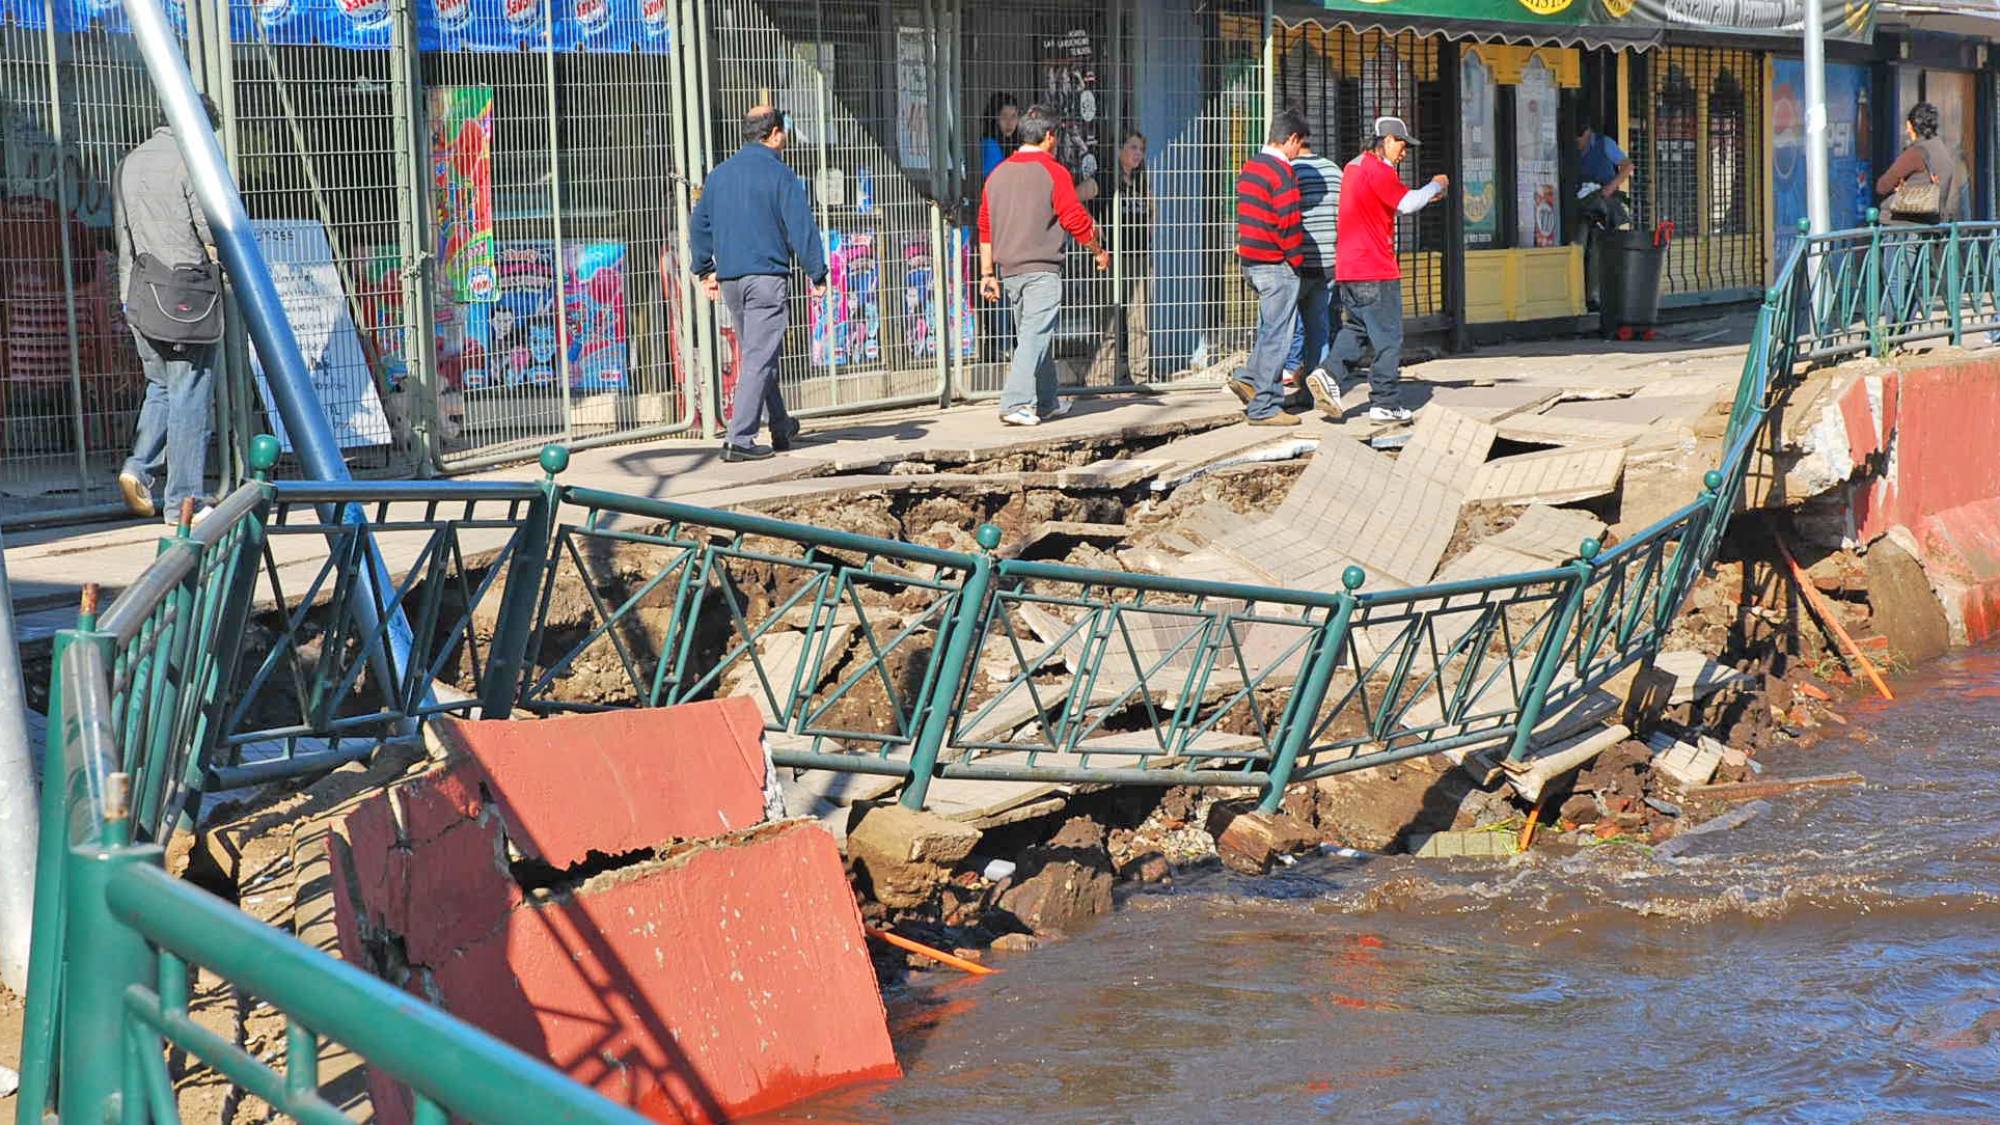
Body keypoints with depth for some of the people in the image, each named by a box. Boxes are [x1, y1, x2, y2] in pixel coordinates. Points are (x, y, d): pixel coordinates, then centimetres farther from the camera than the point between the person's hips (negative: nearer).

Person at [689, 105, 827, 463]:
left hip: (729, 278, 7)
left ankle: (782, 429, 30)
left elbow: (699, 226, 17)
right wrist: (817, 275, -2)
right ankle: (739, 439, -14)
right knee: (759, 358, -7)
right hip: (767, 276, -7)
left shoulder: (719, 175, 12)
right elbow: (801, 229, -10)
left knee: (755, 354, 18)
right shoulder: (779, 174, -8)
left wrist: (705, 270, 25)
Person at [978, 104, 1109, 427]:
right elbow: (1076, 221, -7)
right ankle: (1016, 403, -19)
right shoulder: (1053, 172, -8)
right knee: (1036, 336, -9)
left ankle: (1047, 403, 23)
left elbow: (985, 227, 13)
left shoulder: (998, 174, 11)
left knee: (1034, 336, 16)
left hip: (1009, 269, 7)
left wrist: (988, 273, 17)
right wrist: (1099, 251, 8)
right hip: (1042, 270, -7)